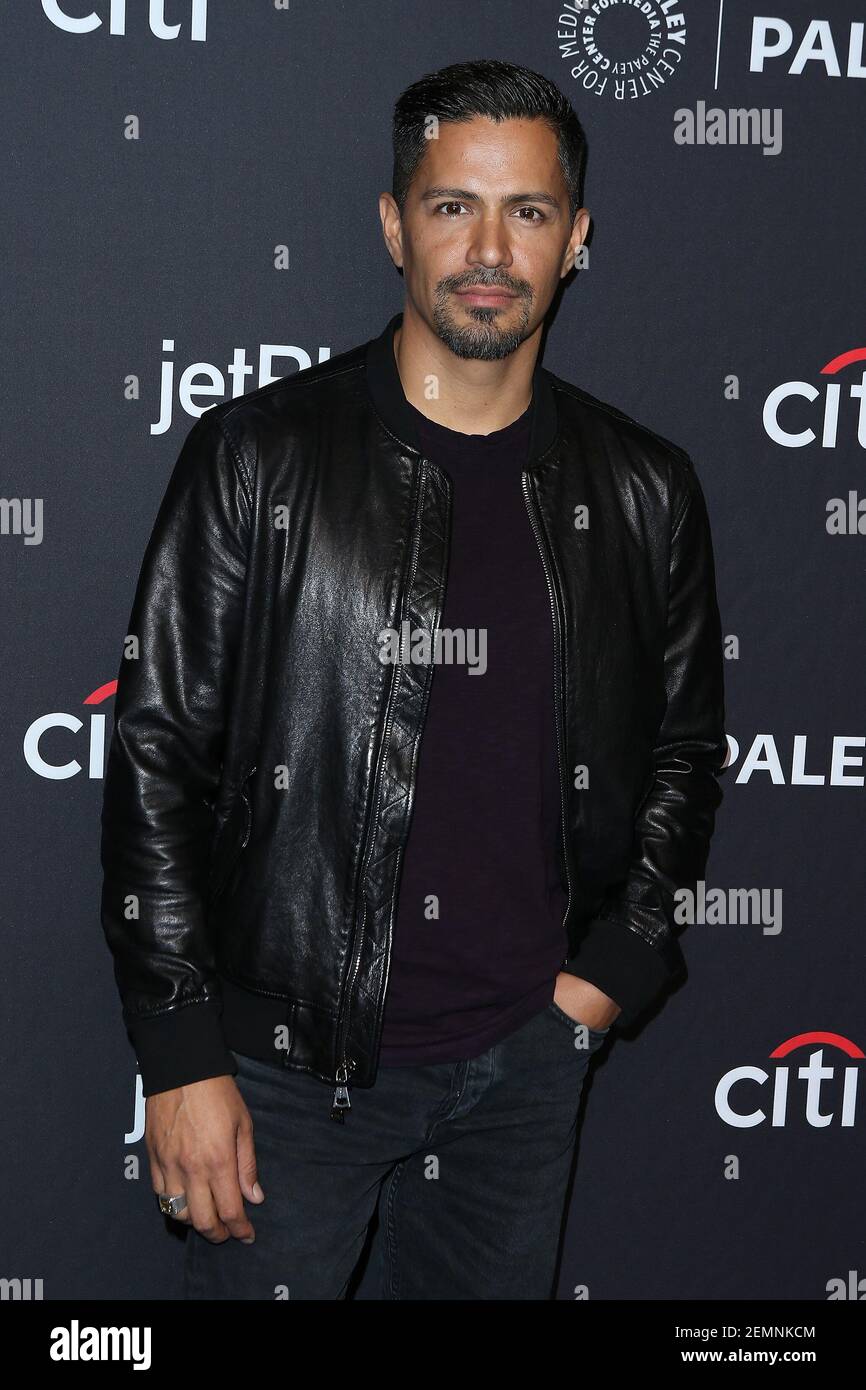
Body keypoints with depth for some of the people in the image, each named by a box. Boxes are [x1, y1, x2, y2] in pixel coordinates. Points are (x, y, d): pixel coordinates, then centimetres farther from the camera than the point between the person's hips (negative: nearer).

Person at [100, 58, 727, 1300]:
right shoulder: (259, 456, -8)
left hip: (527, 1057, 3)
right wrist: (183, 1057, -9)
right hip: (292, 1056, -3)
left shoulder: (640, 492, 1)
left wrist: (618, 963, 3)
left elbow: (684, 746, 14)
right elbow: (156, 754, -7)